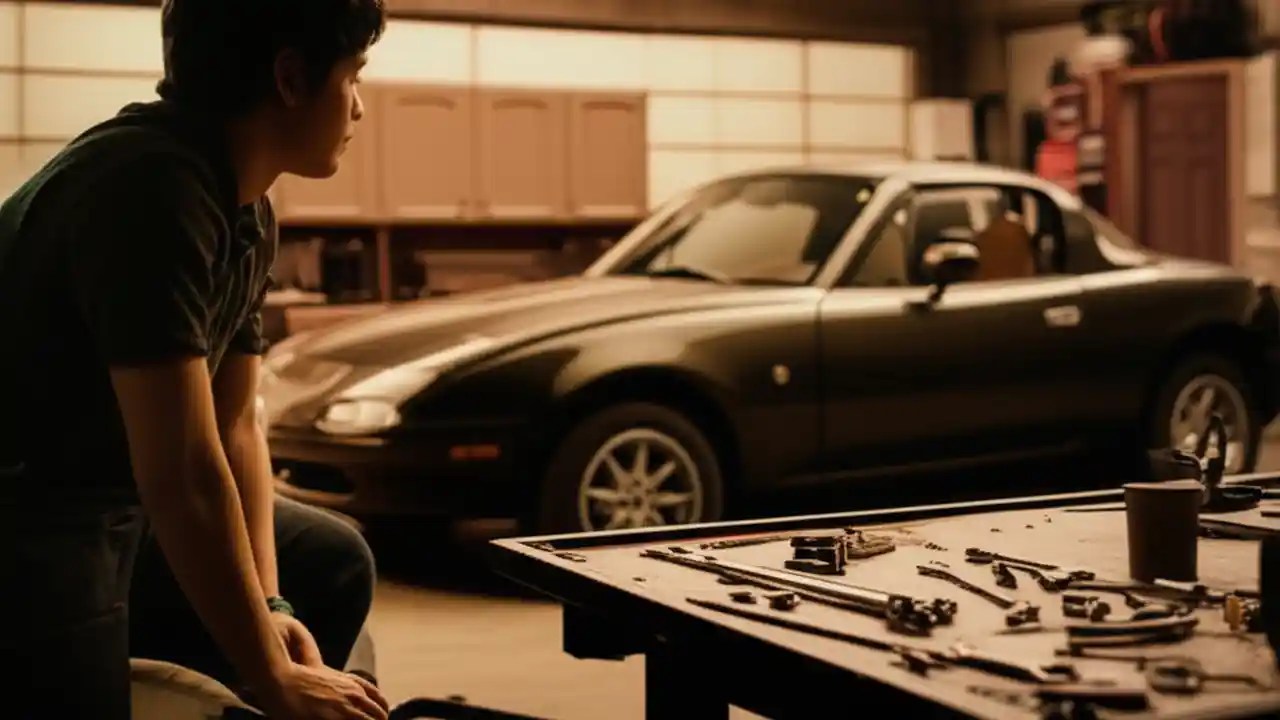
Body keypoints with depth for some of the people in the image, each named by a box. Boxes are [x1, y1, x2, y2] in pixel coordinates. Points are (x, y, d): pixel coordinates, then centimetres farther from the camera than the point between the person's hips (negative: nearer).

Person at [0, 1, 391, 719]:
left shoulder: (248, 213, 5)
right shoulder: (148, 189, -26)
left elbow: (236, 427, 9)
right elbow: (180, 473, -29)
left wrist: (270, 606, -3)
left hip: (116, 510, 10)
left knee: (332, 564, 20)